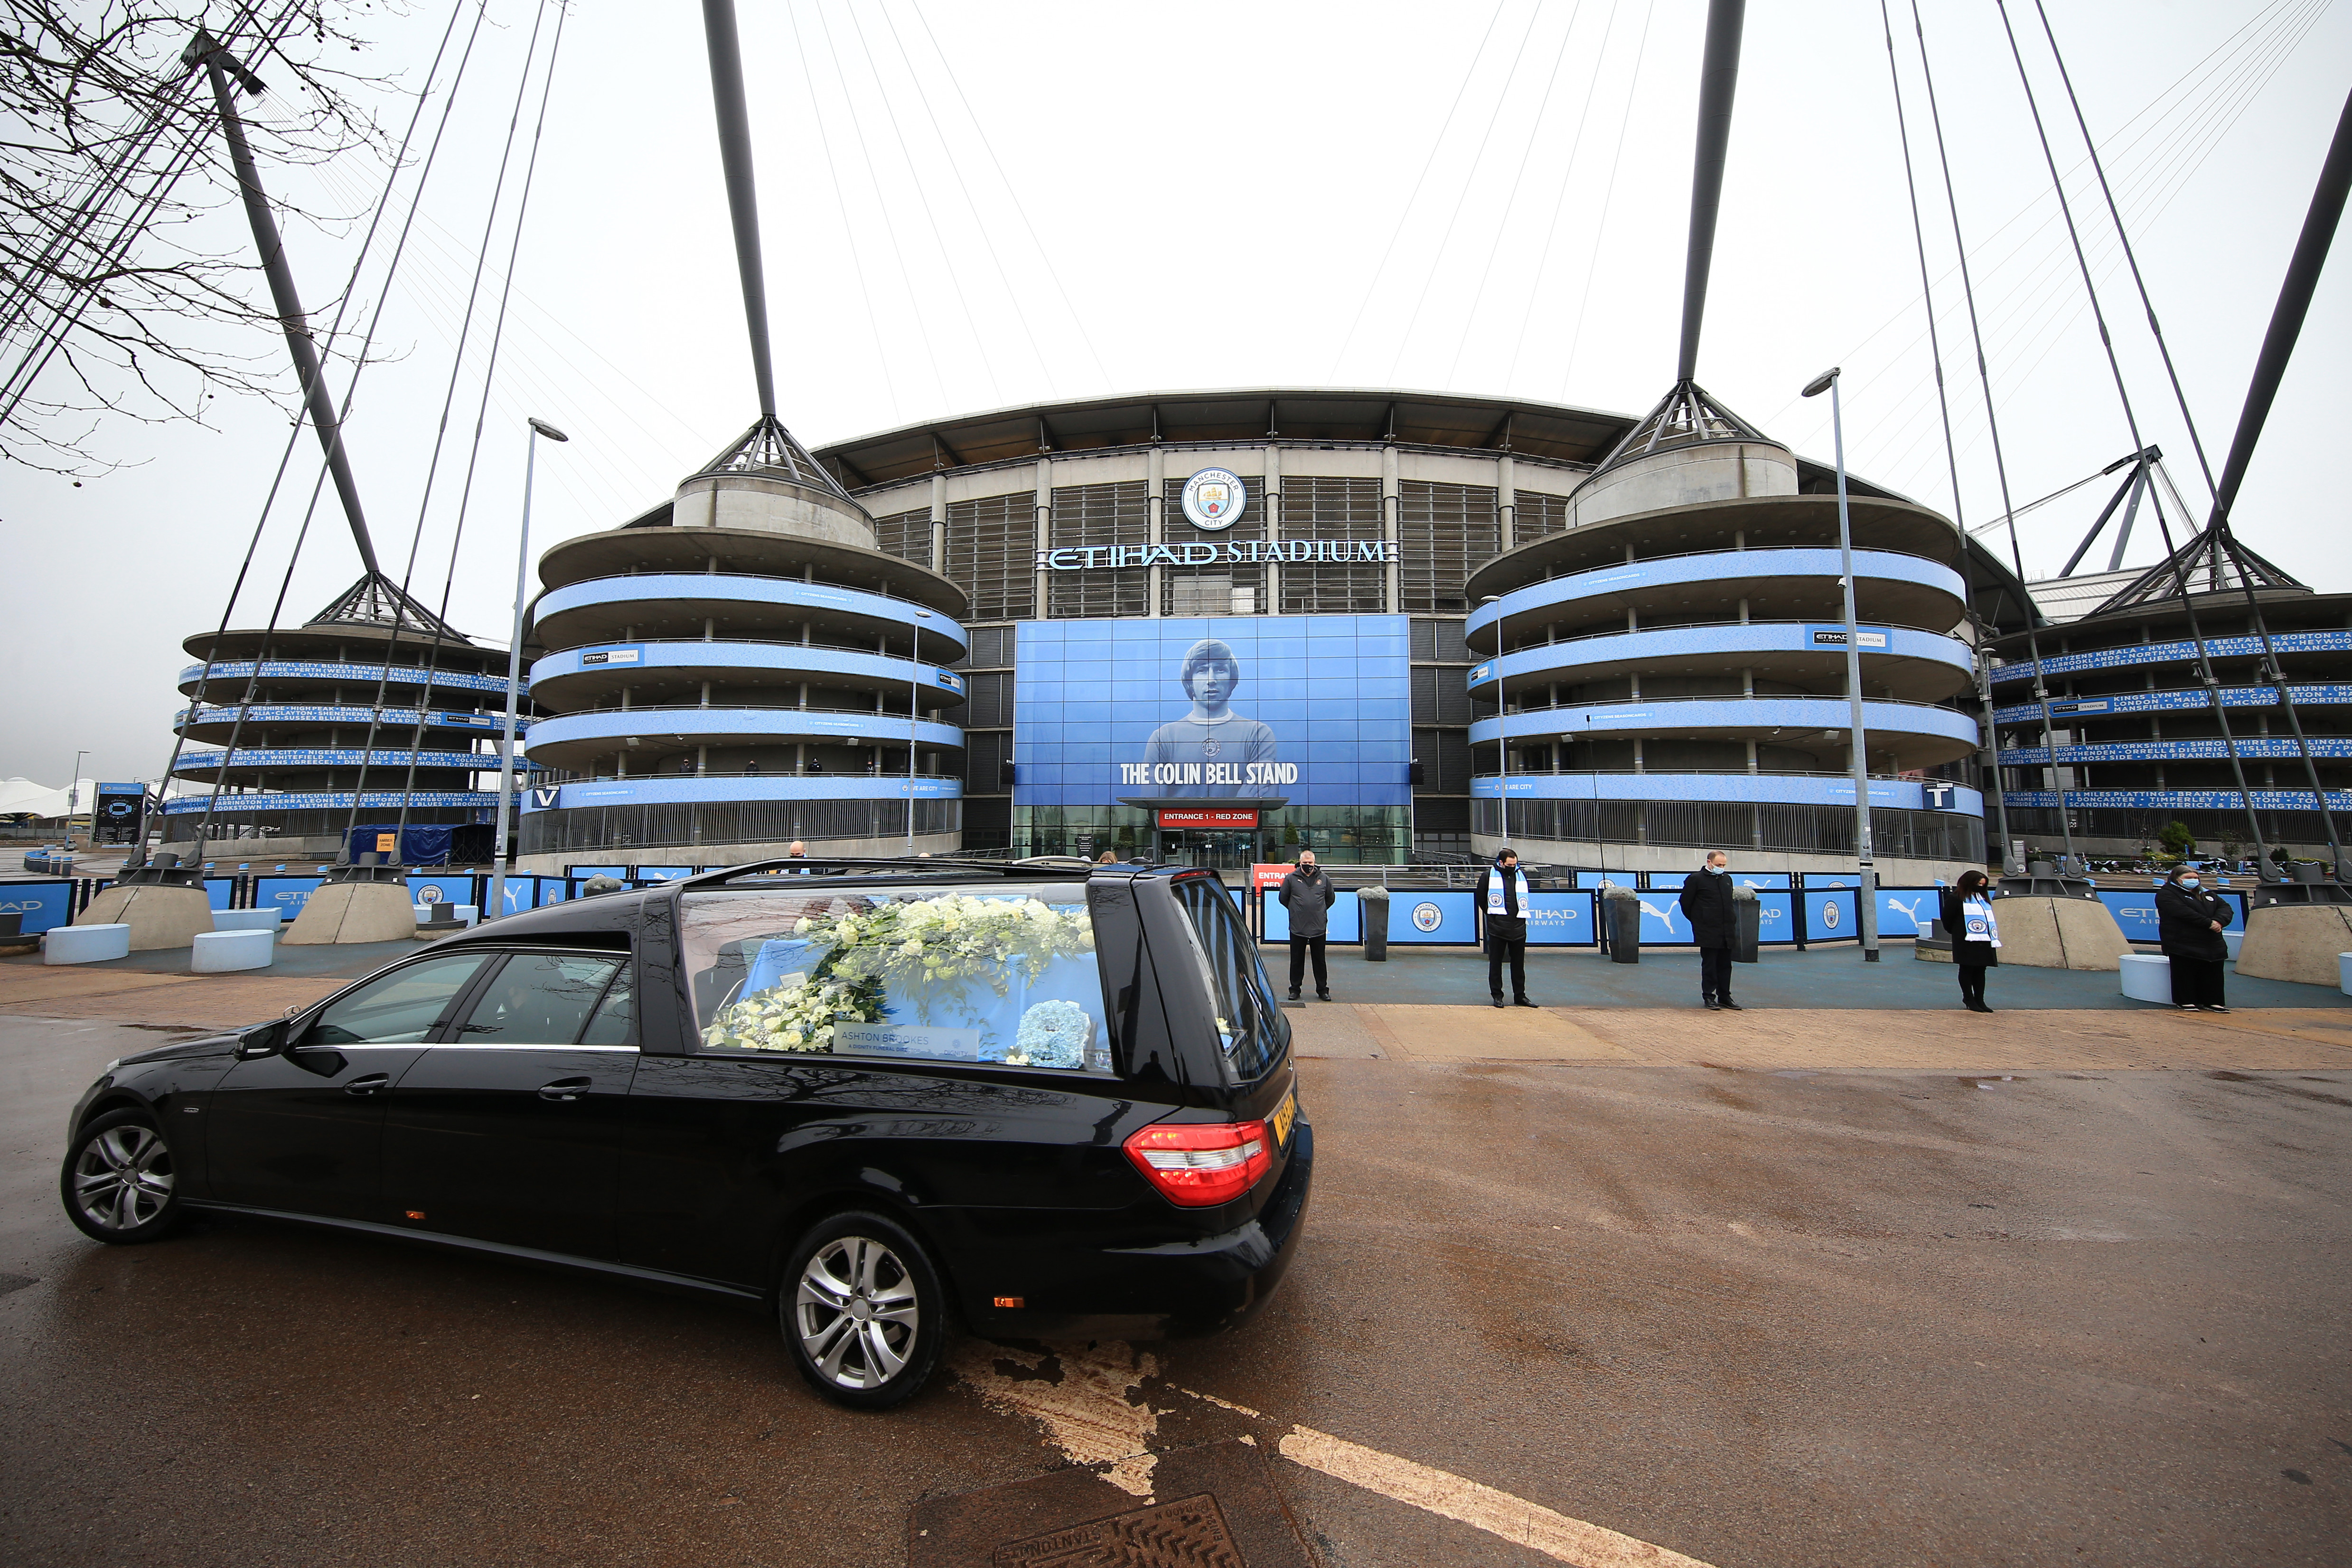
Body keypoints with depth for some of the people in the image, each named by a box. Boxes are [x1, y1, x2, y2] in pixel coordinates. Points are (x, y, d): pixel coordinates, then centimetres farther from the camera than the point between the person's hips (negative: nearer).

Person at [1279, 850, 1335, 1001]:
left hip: (1319, 928, 1)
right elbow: (1283, 898, 10)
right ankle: (1295, 990, 18)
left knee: (1320, 961, 9)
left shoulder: (1324, 879, 6)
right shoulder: (1291, 878, 0)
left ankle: (1322, 990, 19)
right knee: (1297, 961, 7)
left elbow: (1331, 898, 19)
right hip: (1297, 928, -1)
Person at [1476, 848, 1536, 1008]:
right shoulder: (1488, 876, 0)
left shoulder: (1522, 875, 11)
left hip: (1518, 927, 3)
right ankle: (1497, 995, 12)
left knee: (1519, 964, 9)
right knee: (1496, 963, 3)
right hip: (1497, 928, -3)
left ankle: (1520, 995, 18)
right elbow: (1480, 898, 9)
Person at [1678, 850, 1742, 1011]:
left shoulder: (1727, 879, 12)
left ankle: (1725, 997, 17)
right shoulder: (1696, 879, -7)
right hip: (1708, 932, -6)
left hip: (1727, 931, 6)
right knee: (1709, 965, 0)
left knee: (1725, 965, 10)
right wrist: (1697, 921, 3)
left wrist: (1731, 921, 17)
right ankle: (1709, 997, 8)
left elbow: (1730, 902, 24)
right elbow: (1686, 903, -2)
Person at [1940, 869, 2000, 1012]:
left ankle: (1979, 1000, 13)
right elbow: (1947, 919, -6)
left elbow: (1990, 918, 23)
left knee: (1980, 970, 8)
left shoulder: (1984, 898, 20)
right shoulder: (1956, 899, -5)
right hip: (1967, 941, -7)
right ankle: (1969, 999, 6)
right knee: (1967, 969, -1)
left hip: (1984, 941, 7)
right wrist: (1957, 933, 5)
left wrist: (1993, 938, 13)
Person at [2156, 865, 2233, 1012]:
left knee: (2213, 973, 7)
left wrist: (2219, 921, -12)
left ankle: (2211, 1001, 15)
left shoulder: (2206, 894, 21)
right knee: (2186, 972, -6)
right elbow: (2183, 912, -17)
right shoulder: (2166, 894, -5)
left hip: (2212, 944, 7)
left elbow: (2225, 907, 8)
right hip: (2183, 944, -7)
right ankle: (2185, 1001, 1)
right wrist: (2209, 923, -17)